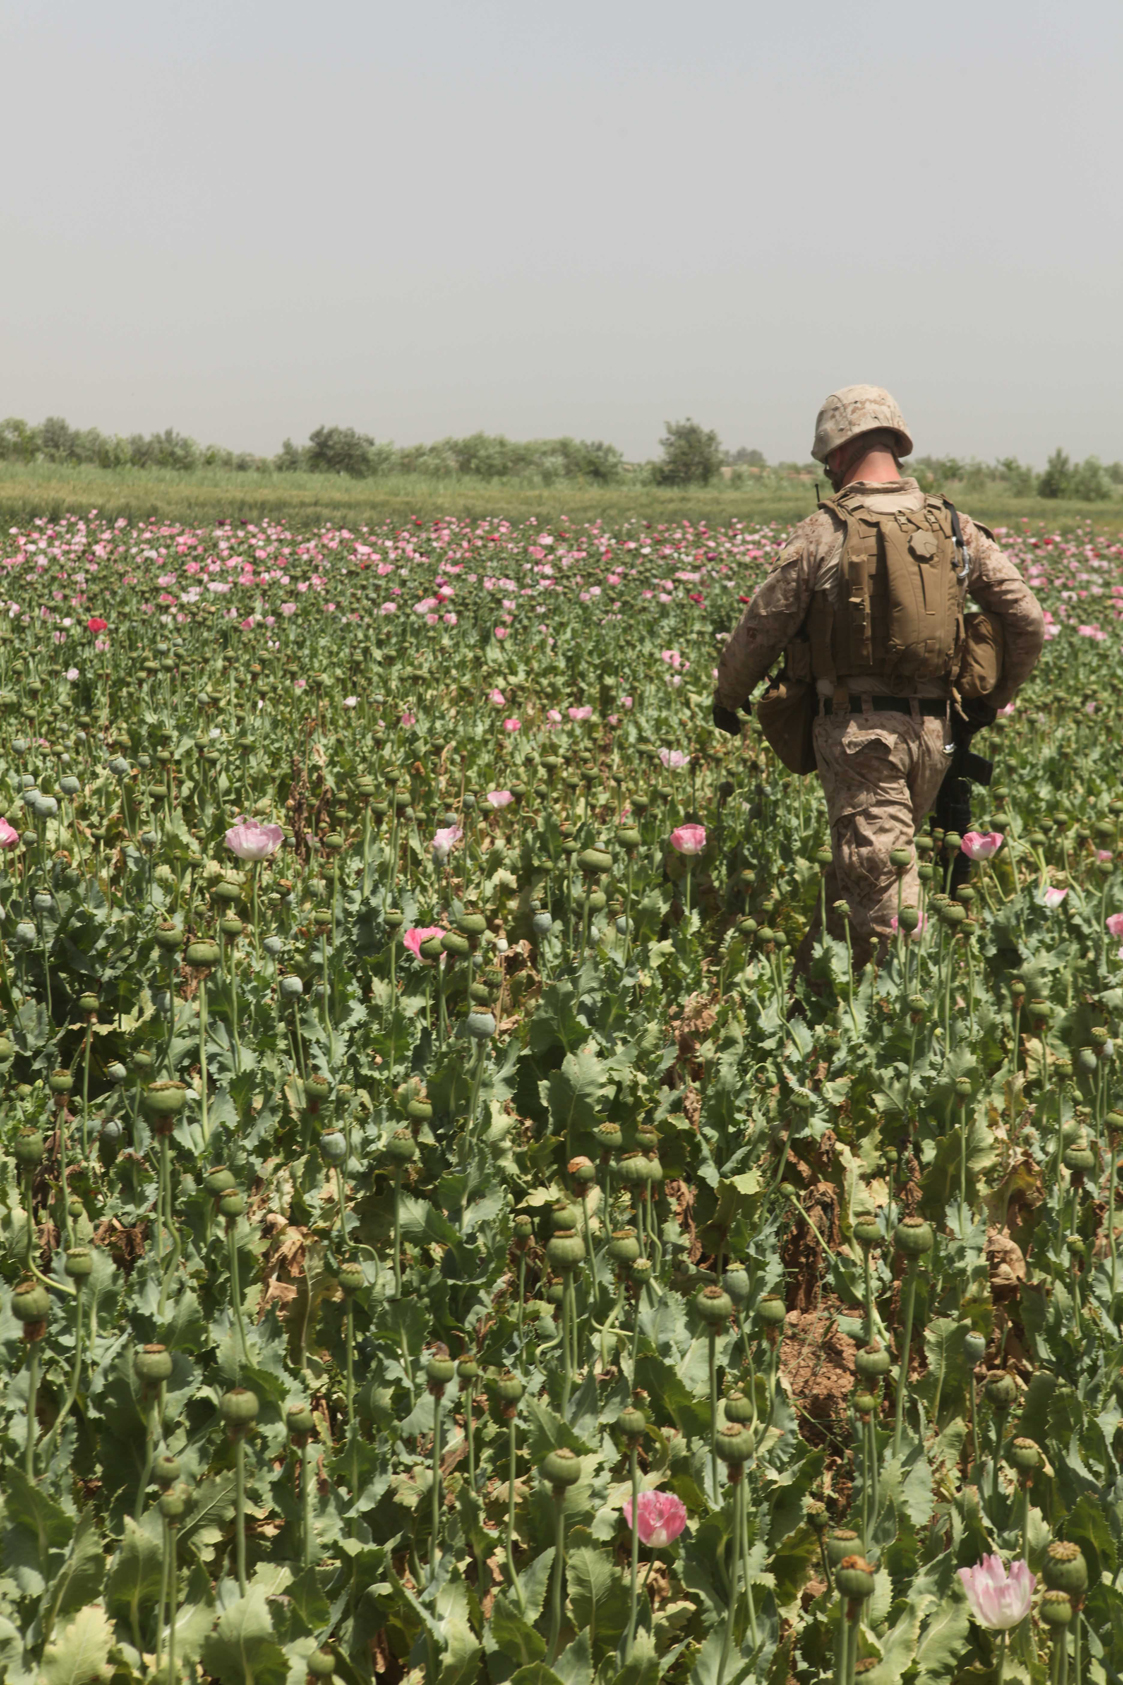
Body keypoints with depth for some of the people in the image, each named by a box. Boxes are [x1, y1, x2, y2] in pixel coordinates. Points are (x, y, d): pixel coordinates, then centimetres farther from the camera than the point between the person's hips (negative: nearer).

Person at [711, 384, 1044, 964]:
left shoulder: (822, 533, -7)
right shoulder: (956, 529, 5)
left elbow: (760, 629, -2)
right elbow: (1027, 622, 7)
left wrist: (727, 699, 17)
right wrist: (991, 701, 22)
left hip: (857, 731, -5)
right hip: (934, 730, 5)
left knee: (878, 883, -4)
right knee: (856, 867, 21)